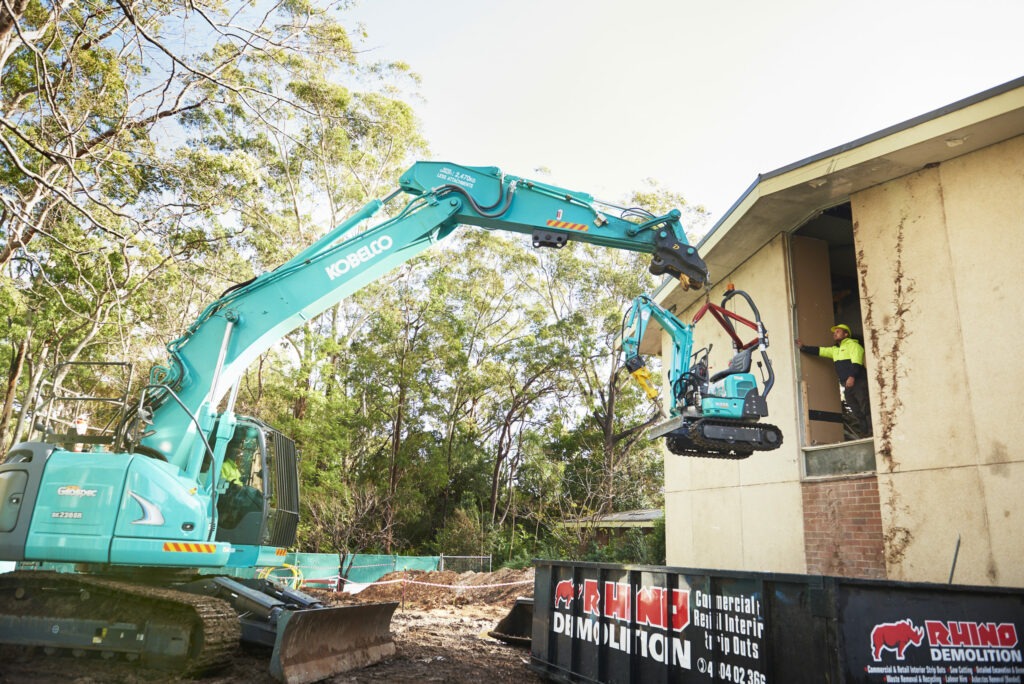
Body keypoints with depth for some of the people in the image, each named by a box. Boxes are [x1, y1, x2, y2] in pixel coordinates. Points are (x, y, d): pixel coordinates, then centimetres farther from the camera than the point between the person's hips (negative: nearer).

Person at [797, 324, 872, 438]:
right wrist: (803, 347, 17)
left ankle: (872, 435, -12)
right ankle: (863, 435, 7)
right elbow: (818, 351, 24)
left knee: (865, 410, -10)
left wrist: (852, 376, -27)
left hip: (858, 382, -8)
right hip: (847, 385, 8)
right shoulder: (835, 350, 24)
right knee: (856, 412, 6)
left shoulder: (852, 345, -1)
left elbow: (856, 362, -15)